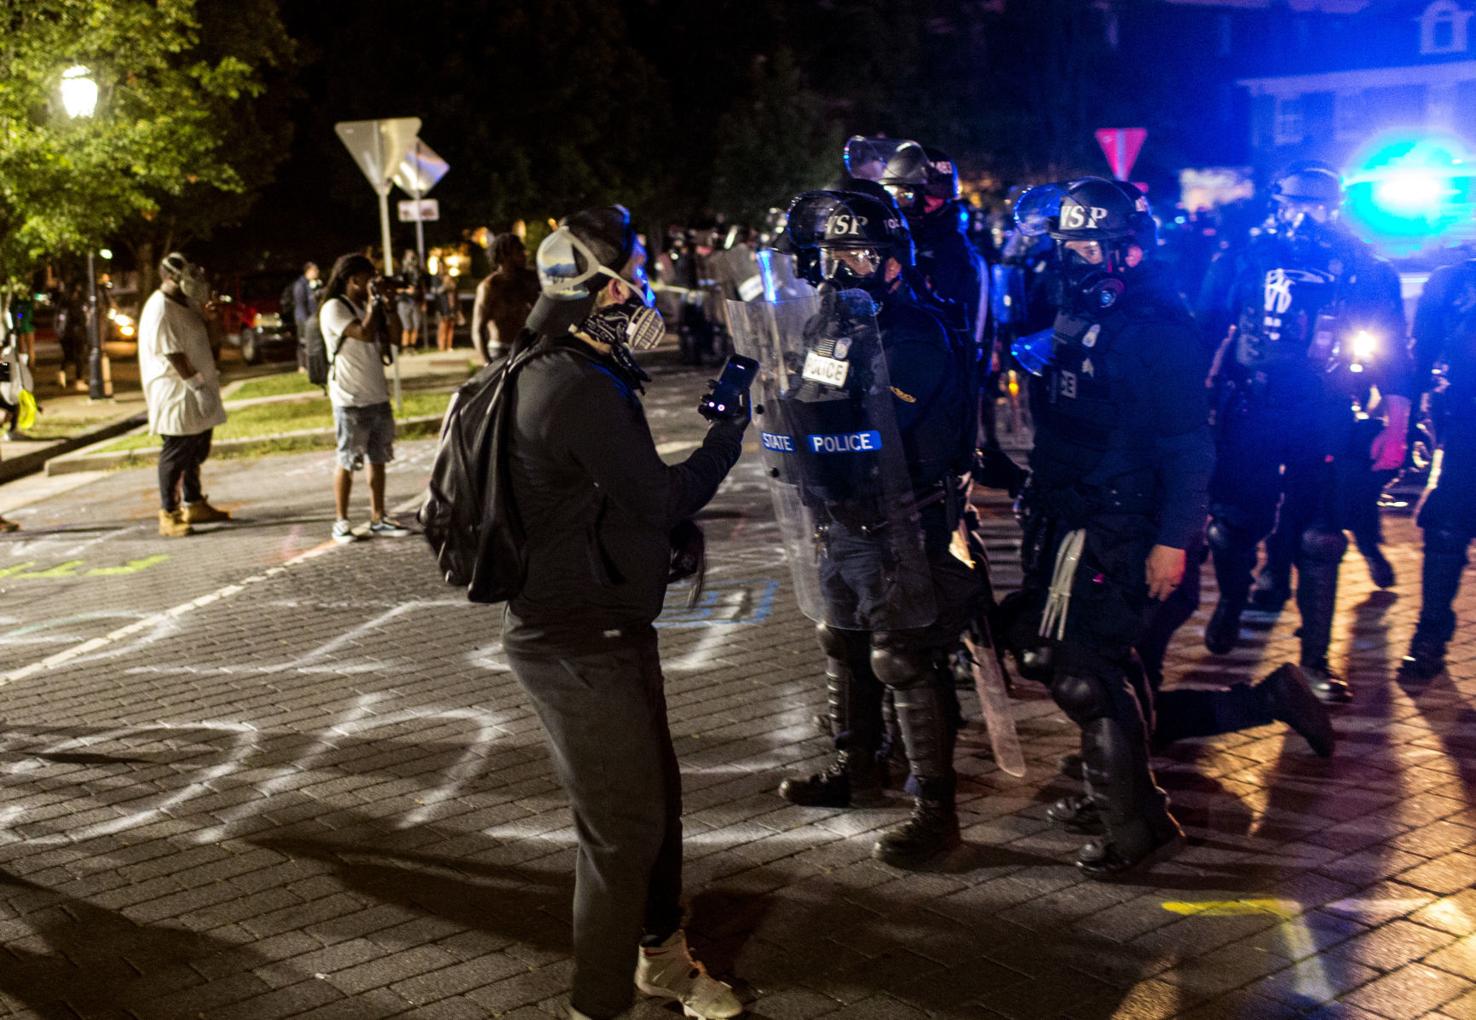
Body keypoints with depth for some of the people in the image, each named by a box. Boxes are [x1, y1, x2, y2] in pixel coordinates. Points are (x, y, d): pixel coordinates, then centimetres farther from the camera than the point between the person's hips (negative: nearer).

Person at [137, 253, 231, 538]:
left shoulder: (186, 303, 12)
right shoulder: (160, 309, -18)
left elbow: (208, 334, 21)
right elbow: (172, 354, -23)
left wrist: (208, 317, -1)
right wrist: (197, 385, -23)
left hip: (195, 392, 10)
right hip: (175, 392, -10)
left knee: (197, 449, 17)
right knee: (177, 451, -6)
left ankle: (194, 504, 29)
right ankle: (168, 514, -1)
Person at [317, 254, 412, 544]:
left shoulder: (365, 307, 15)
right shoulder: (334, 308, -9)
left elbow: (384, 348, 15)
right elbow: (364, 334, -24)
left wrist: (384, 312, 5)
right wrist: (373, 303, -11)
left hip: (377, 396, 7)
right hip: (350, 399, -7)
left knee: (378, 458, 8)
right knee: (347, 461, -1)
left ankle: (378, 518, 14)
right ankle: (341, 522, 7)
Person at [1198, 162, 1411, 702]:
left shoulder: (1366, 268, 0)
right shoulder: (1252, 255, 4)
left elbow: (1392, 351, 2)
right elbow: (1212, 326, 8)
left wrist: (1394, 428, -2)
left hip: (1324, 422, -1)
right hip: (1249, 411, 1)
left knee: (1318, 540, 0)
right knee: (1234, 521, 6)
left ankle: (1316, 658, 11)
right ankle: (1230, 602, 37)